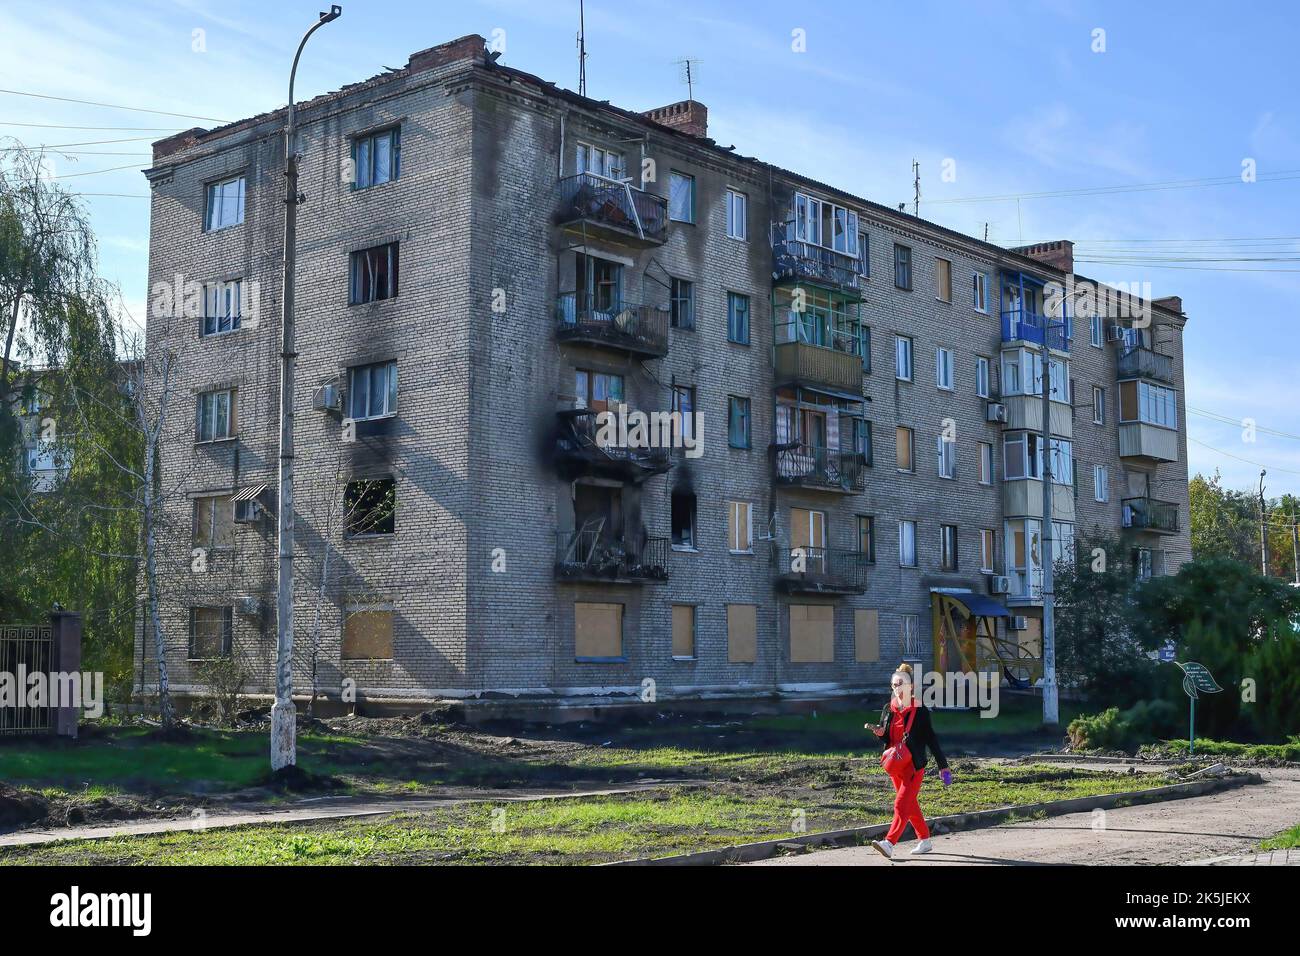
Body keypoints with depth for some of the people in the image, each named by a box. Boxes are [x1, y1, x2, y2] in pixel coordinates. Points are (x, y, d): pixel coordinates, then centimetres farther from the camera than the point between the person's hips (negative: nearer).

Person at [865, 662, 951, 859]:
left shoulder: (920, 711, -8)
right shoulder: (888, 709, 6)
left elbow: (931, 739, -5)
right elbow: (886, 738, 14)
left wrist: (943, 766, -4)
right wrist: (878, 731, -10)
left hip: (913, 766, -6)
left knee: (901, 804, -13)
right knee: (910, 805, 15)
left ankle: (889, 844, -19)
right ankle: (924, 841, 28)